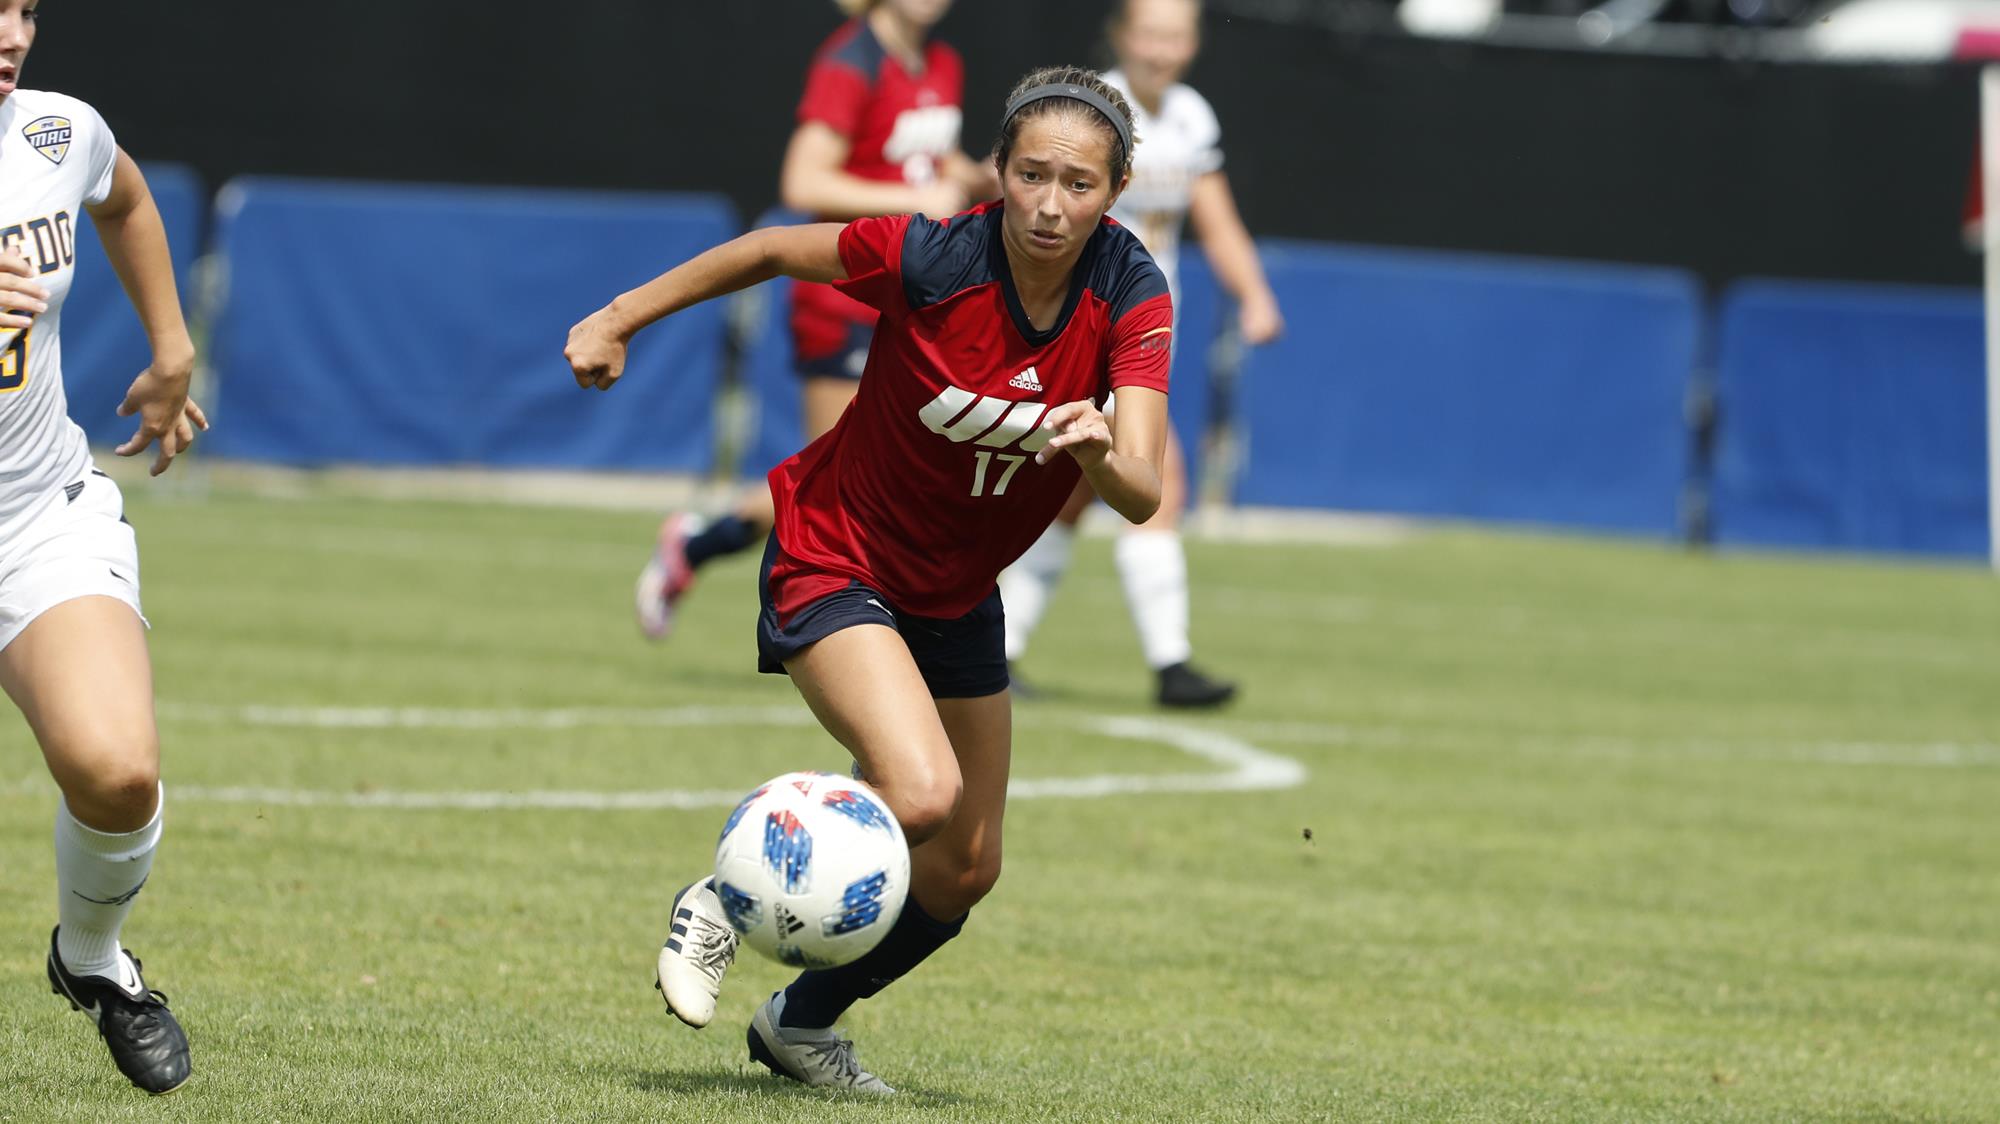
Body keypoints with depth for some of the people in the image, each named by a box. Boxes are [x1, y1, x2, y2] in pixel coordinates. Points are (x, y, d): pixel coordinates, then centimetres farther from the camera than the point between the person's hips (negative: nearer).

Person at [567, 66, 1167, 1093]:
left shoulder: (1132, 300, -17)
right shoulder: (930, 257, -26)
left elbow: (1140, 496, -25)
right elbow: (771, 251, -8)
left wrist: (1101, 453, -48)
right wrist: (620, 320, -4)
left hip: (958, 598, 5)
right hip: (835, 560, -5)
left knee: (967, 869, 10)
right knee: (920, 793, -28)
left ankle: (802, 1024, 35)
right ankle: (727, 902, -2)